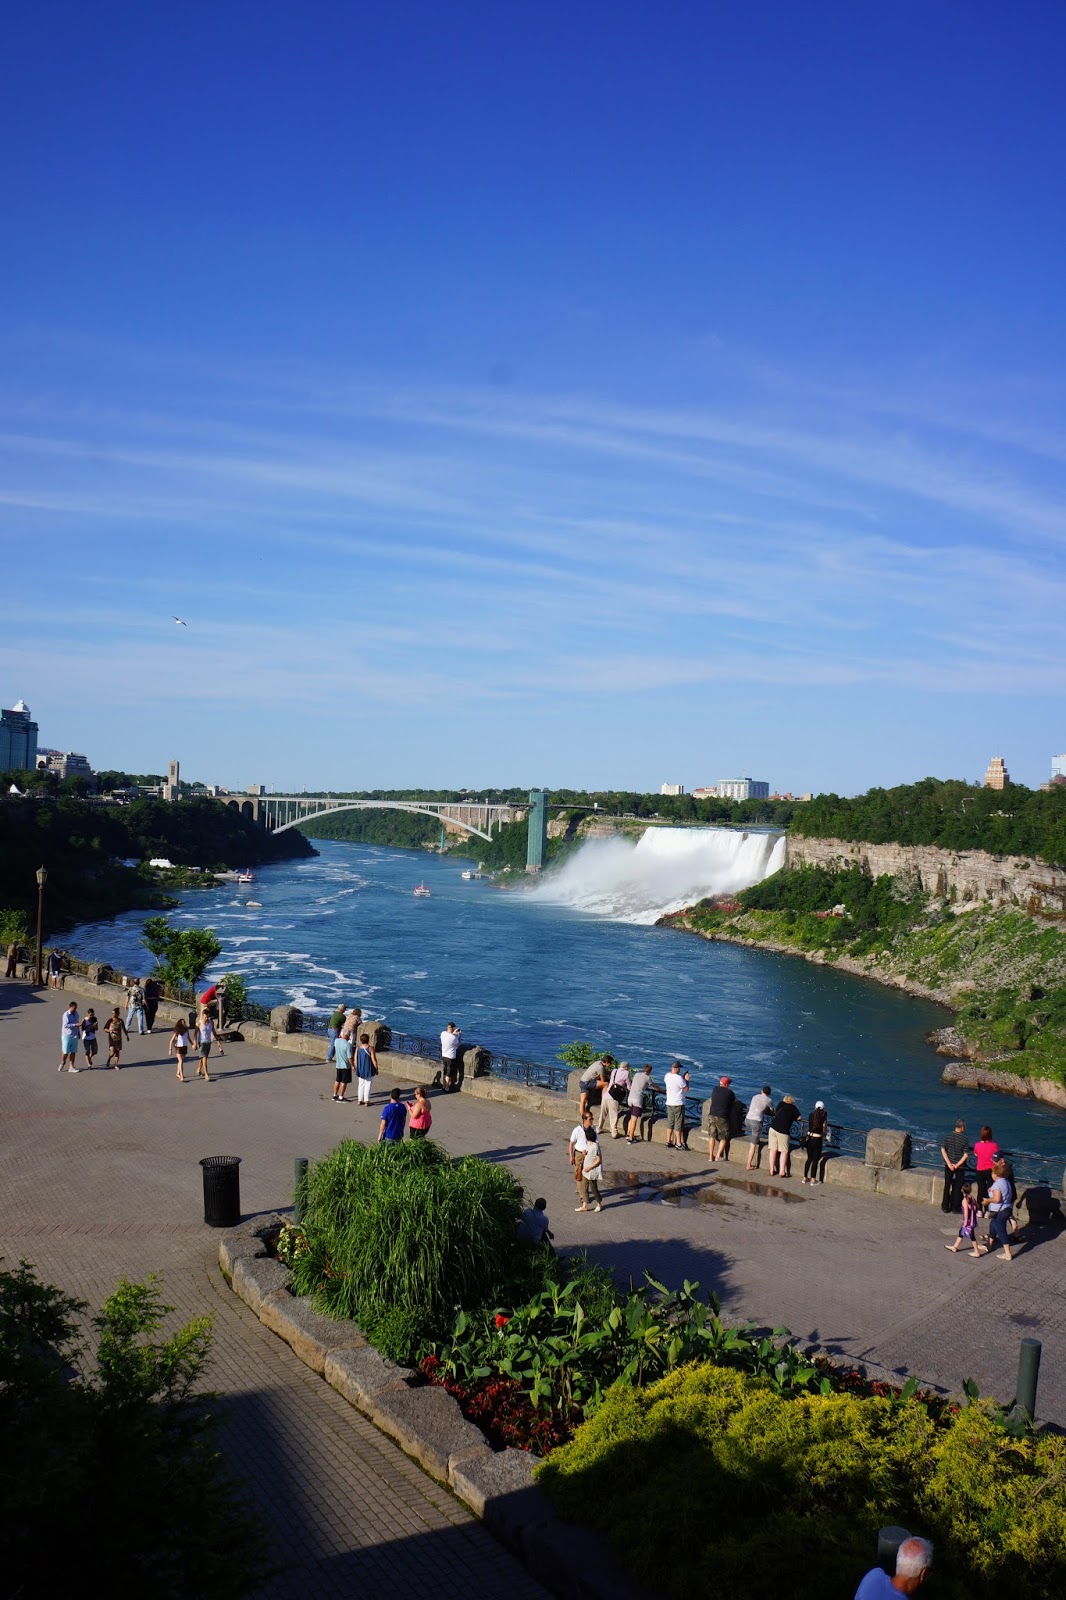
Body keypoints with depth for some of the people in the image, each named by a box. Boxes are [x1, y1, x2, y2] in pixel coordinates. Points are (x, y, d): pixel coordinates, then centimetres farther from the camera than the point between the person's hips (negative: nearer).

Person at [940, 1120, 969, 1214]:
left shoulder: (948, 1136, -5)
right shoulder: (964, 1139, -13)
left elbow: (943, 1150, -6)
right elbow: (966, 1154, -15)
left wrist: (949, 1164, -7)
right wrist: (957, 1165, -10)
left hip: (949, 1165, 2)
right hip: (960, 1166, -2)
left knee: (947, 1186, 13)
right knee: (957, 1187, 10)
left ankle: (945, 1206, 18)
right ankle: (956, 1207, 15)